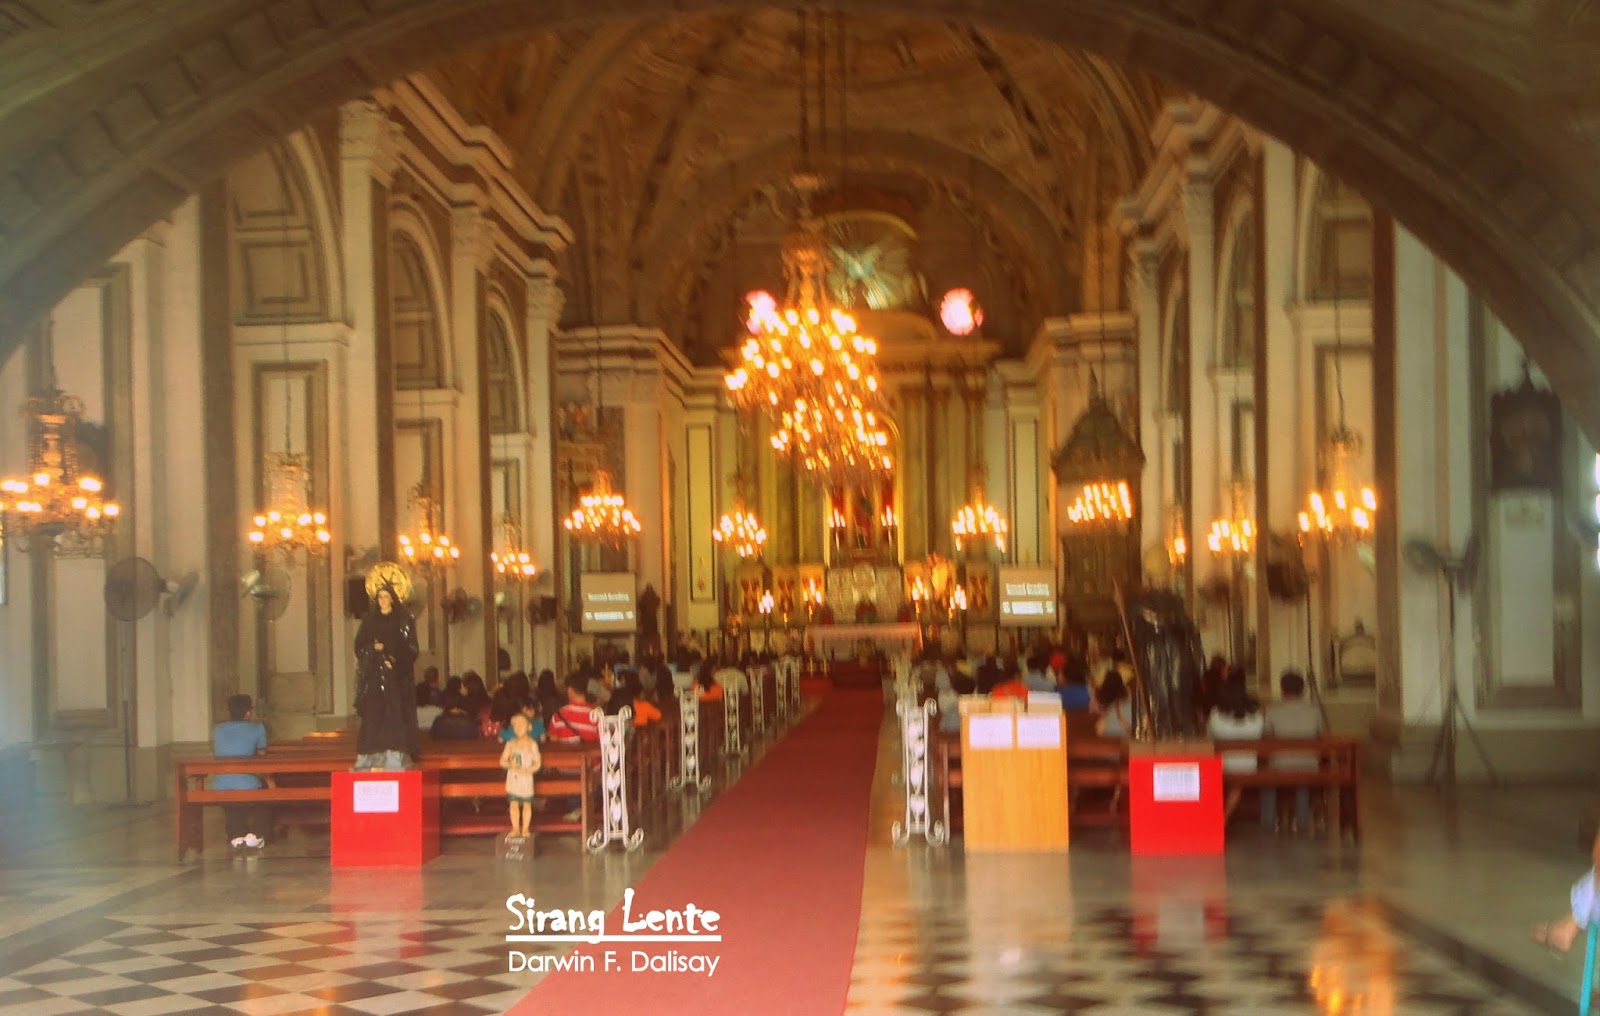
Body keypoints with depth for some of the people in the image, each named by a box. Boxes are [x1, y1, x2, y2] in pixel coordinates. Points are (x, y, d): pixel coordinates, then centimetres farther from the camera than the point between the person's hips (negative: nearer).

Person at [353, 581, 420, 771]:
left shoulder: (404, 620, 4)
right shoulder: (369, 620, 11)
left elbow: (411, 647, -1)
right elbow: (359, 645, 8)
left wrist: (393, 656, -16)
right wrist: (373, 648, -11)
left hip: (397, 674, -2)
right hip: (374, 674, 2)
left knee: (396, 715, -7)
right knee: (374, 714, -3)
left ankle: (396, 758, -8)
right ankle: (373, 759, -4)